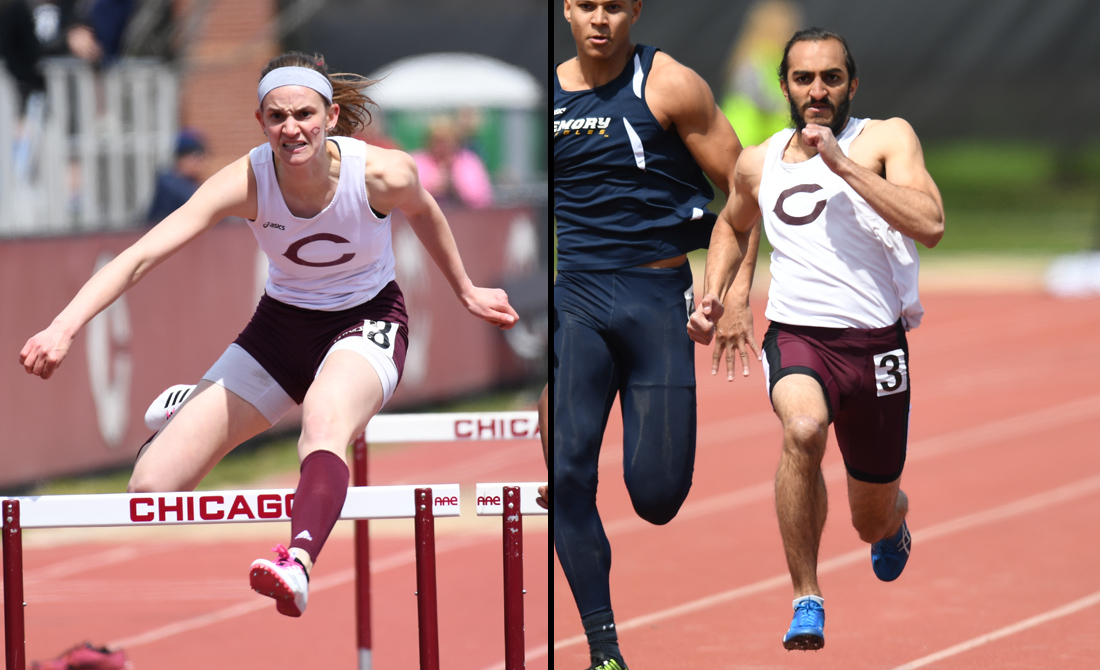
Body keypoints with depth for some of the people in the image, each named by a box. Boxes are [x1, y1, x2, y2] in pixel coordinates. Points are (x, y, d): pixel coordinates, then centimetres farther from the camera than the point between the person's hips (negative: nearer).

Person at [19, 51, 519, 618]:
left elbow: (423, 213, 5)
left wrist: (465, 292, 20)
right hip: (283, 323, 3)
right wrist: (64, 328, -44)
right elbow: (142, 256, -30)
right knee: (152, 486, -8)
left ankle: (298, 566, -67)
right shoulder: (247, 182, -22)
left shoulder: (383, 174, -22)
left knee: (326, 416, -42)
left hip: (367, 321, -3)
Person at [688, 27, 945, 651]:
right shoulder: (759, 163, 10)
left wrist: (842, 163, -19)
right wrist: (712, 294, 17)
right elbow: (732, 224, 33)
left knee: (874, 522, 13)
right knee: (803, 428, -36)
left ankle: (894, 520, 55)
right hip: (798, 336, 1)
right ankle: (807, 600, -25)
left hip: (877, 342, -1)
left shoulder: (888, 138, -1)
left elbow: (931, 225, -18)